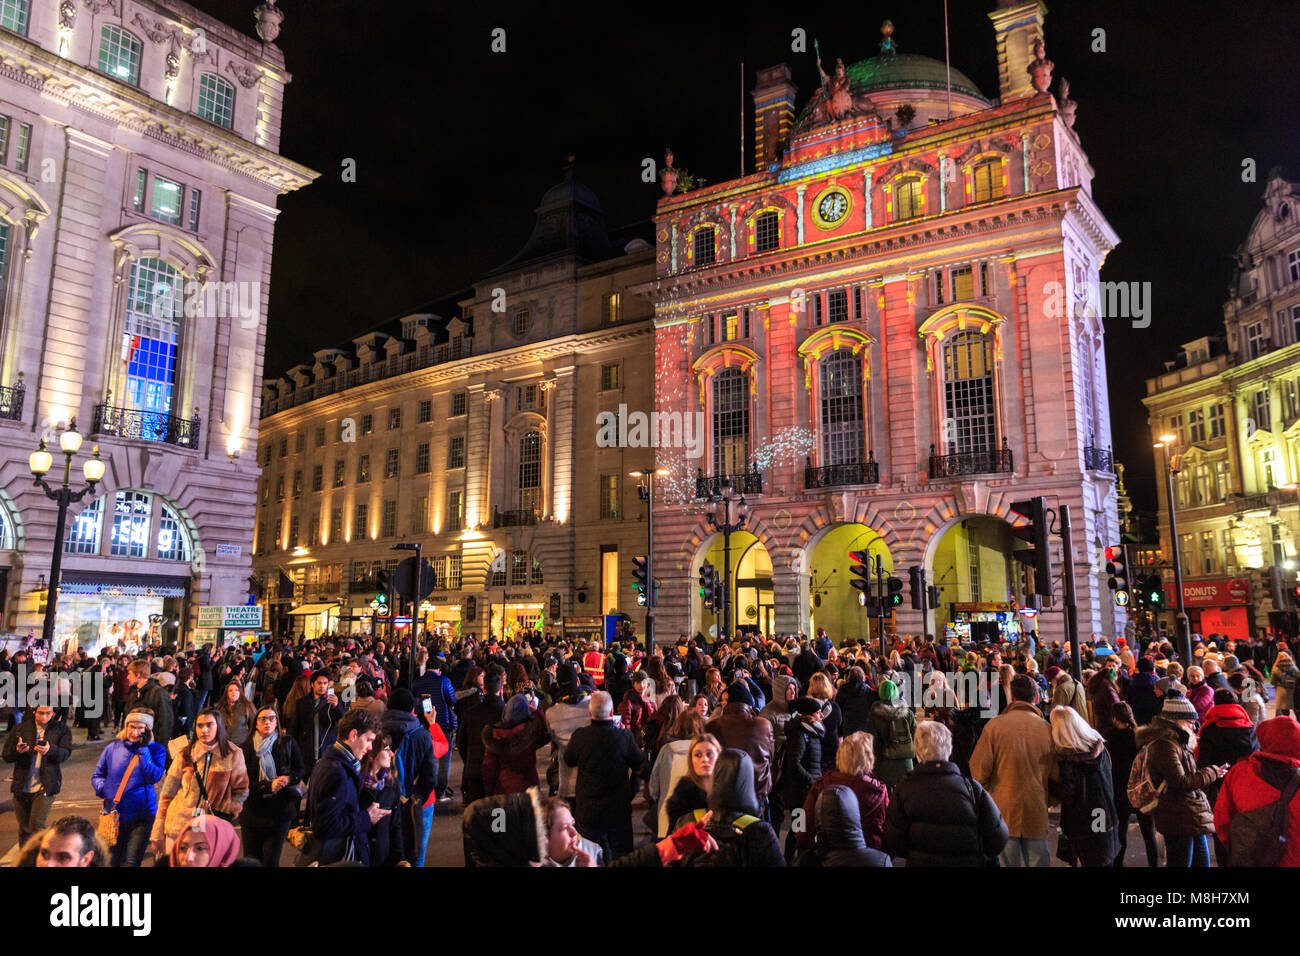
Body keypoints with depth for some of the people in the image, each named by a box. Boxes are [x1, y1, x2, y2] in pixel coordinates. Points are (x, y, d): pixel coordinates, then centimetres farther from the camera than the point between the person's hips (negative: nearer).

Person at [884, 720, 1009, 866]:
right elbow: (998, 840, -6)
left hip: (921, 864, 0)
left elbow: (893, 843, -9)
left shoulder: (903, 788, -10)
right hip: (968, 863, 1)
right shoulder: (973, 788, -11)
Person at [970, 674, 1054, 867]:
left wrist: (986, 787, 9)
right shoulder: (1047, 729, -6)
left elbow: (978, 770, -10)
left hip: (1004, 813, -1)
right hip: (1036, 813, 1)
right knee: (1038, 862, 13)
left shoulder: (995, 725, -10)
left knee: (1008, 861, 8)